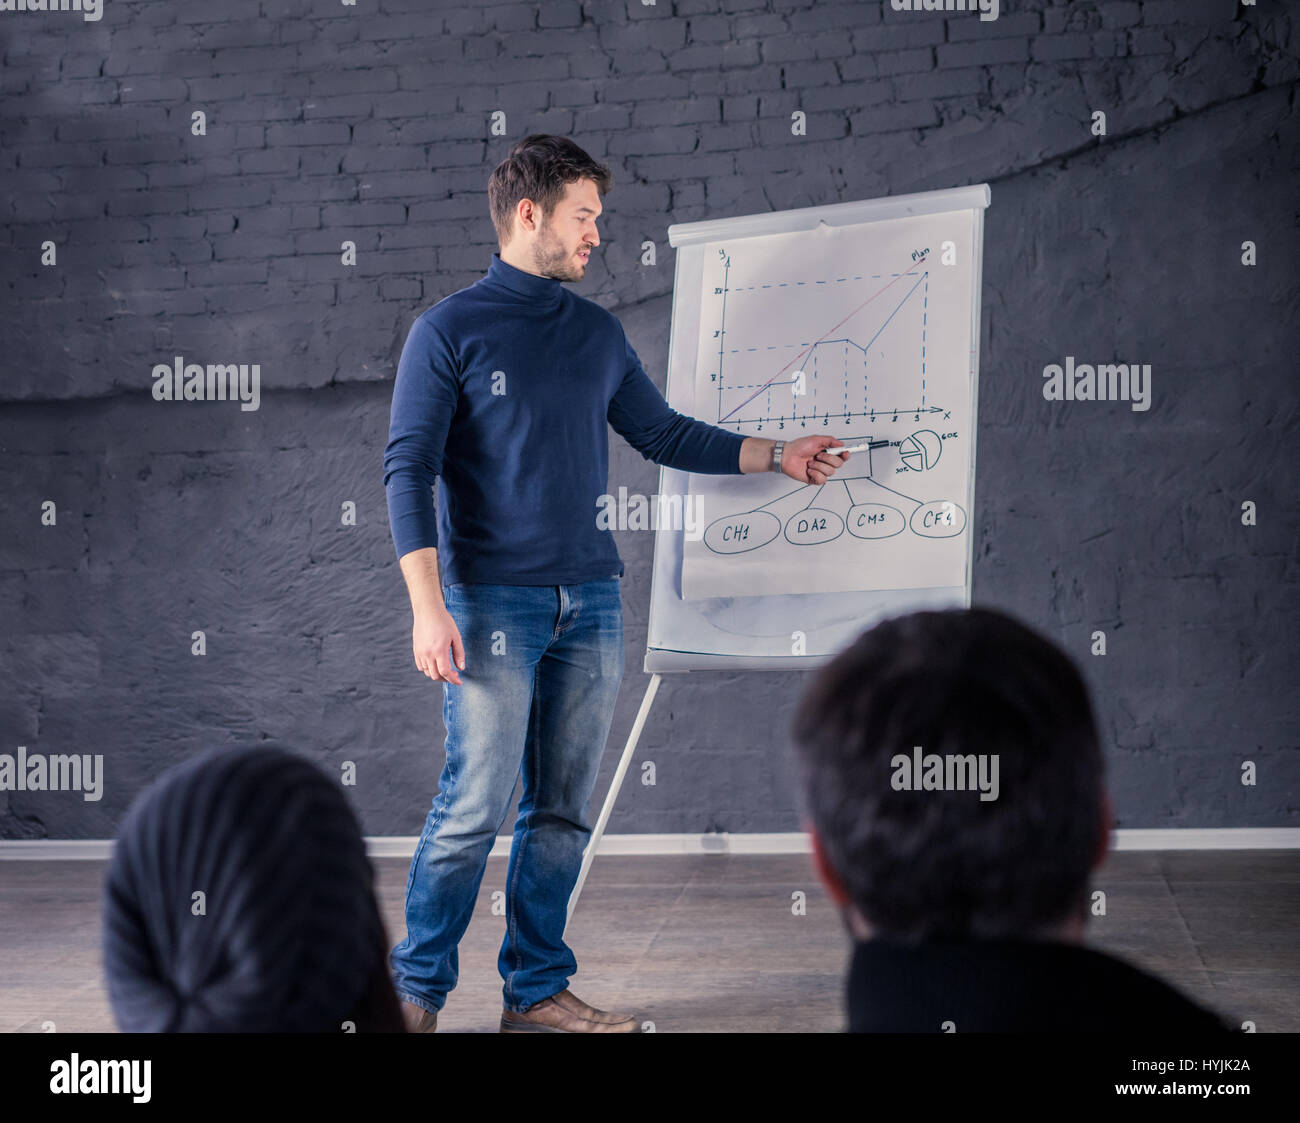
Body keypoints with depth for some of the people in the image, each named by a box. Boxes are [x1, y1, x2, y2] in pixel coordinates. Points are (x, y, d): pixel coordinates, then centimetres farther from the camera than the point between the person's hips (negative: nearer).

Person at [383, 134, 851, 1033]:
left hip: (590, 604, 6)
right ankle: (417, 990, 5)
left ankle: (538, 991, 17)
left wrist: (779, 455, 17)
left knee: (563, 814, 8)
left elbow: (666, 435, 24)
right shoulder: (451, 331, -3)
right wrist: (428, 609, -15)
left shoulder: (599, 334, 14)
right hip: (493, 602, -5)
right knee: (475, 805, -8)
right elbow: (408, 471, -7)